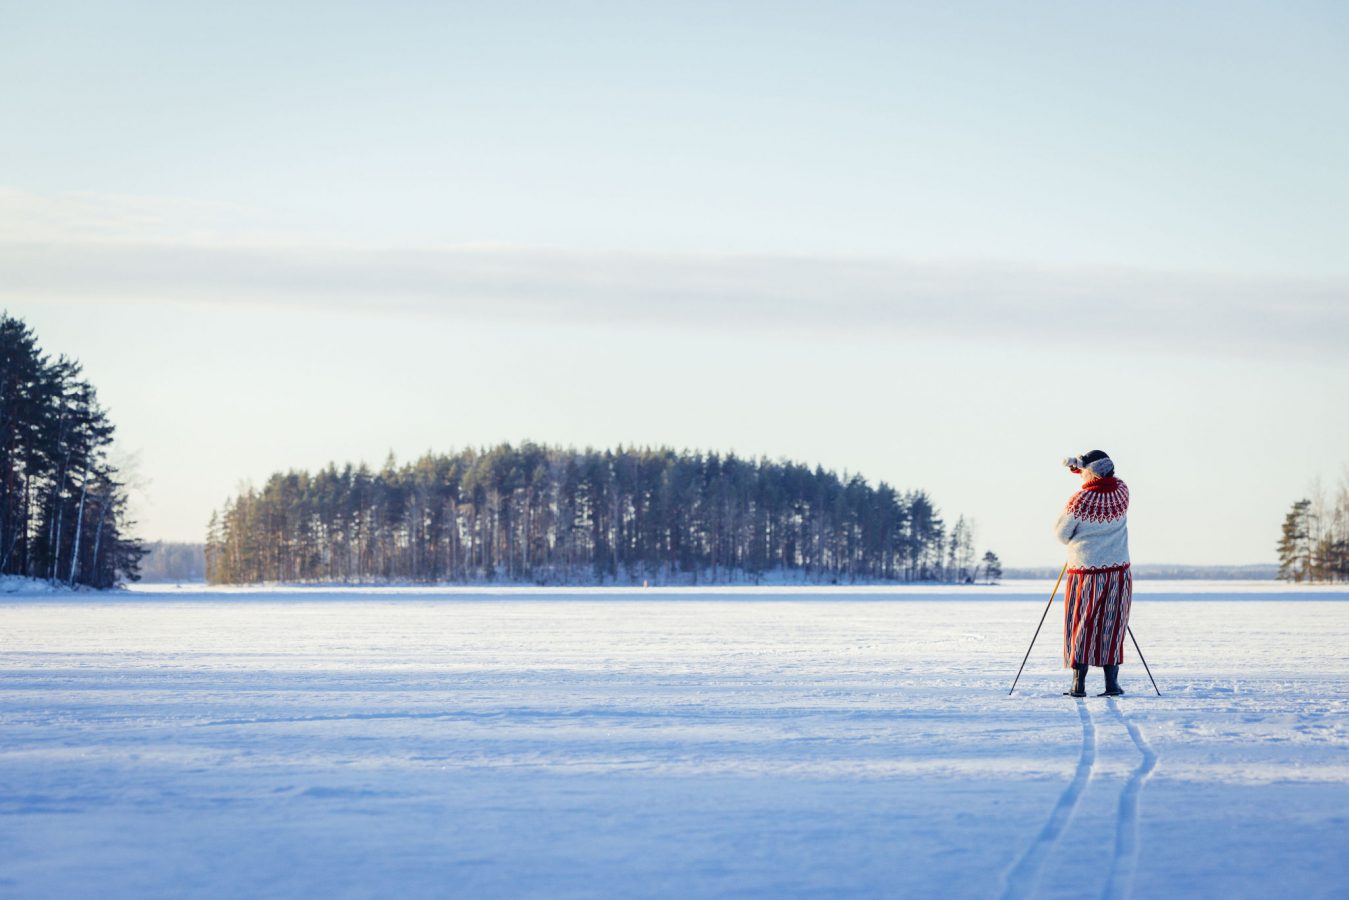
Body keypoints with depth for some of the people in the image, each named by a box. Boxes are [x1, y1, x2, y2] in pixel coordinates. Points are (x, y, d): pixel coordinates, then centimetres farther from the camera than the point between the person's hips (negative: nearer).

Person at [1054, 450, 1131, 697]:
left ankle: (1079, 684, 4)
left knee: (1082, 628, 7)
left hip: (1085, 573, -4)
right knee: (1112, 628, 11)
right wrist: (1078, 465, 14)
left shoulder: (1080, 501, -17)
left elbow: (1061, 532, -4)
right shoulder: (1122, 491, -4)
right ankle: (1112, 683, 9)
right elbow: (1108, 475, 20)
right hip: (1119, 572, 4)